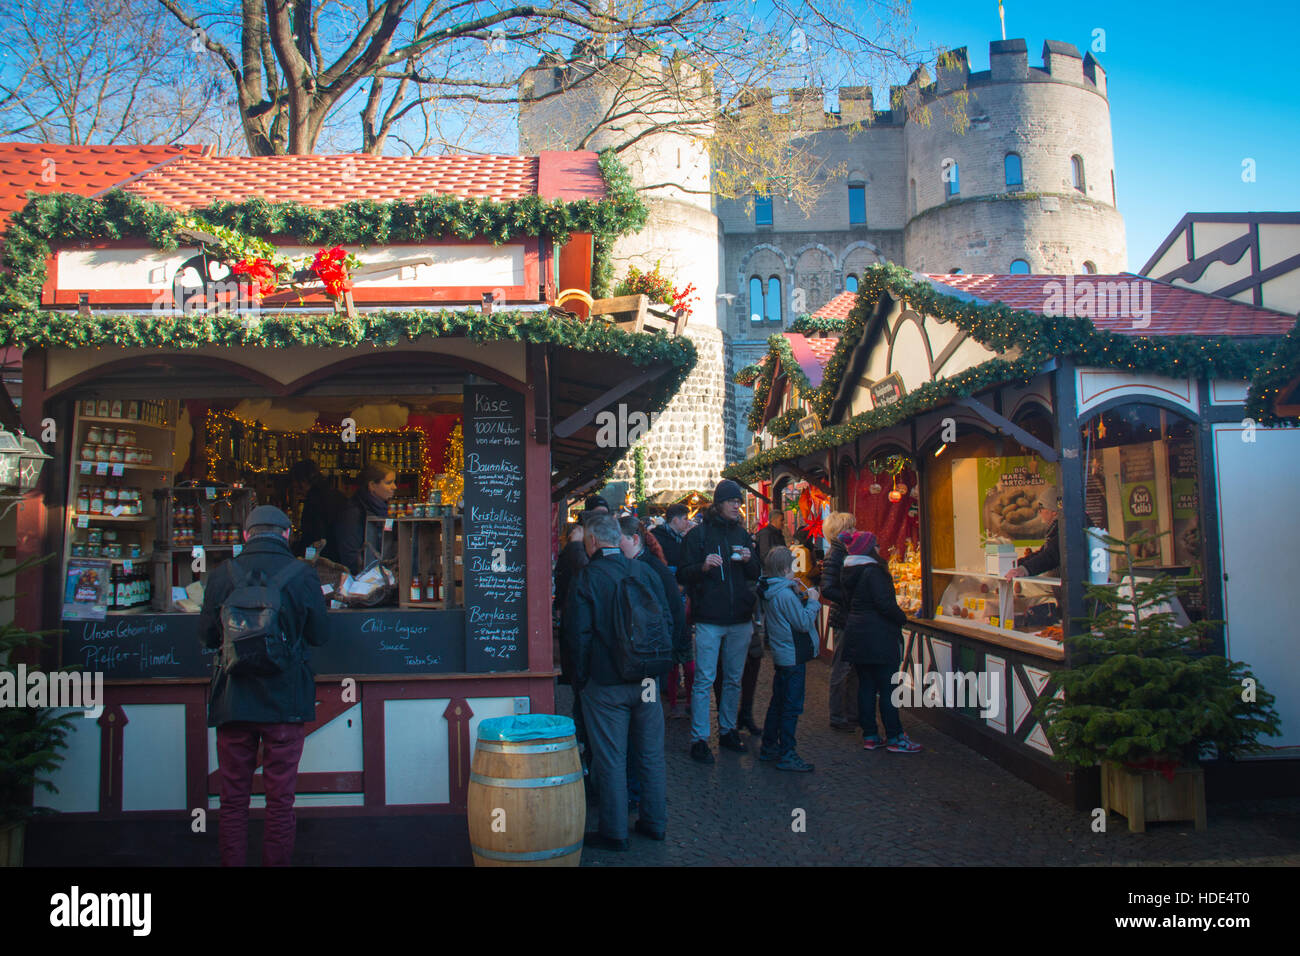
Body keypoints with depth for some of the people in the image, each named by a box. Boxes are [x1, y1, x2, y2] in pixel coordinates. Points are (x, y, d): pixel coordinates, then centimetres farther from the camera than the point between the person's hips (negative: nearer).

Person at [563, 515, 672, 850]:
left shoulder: (587, 577, -11)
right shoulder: (645, 571, 2)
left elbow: (578, 633, -10)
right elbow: (666, 621, 6)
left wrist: (580, 677, 2)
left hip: (606, 683, -4)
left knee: (610, 759, 5)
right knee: (651, 754, 15)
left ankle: (614, 832, 13)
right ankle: (654, 822, 26)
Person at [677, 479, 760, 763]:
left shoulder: (742, 534, 12)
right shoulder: (699, 534, -2)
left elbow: (755, 576, 16)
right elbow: (683, 575, -4)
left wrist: (749, 561, -5)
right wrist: (703, 566, -24)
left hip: (739, 619, 5)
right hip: (709, 619, -5)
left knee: (734, 679, 13)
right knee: (704, 679, -5)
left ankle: (728, 730, 26)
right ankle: (699, 738, 3)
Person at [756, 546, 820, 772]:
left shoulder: (771, 592, 7)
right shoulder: (785, 594, -22)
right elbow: (804, 623, -19)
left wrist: (800, 596, 7)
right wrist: (812, 601, -8)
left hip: (780, 655, 10)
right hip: (792, 656, -10)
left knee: (778, 703, 18)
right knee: (792, 706, -3)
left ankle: (769, 747, 27)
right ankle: (786, 755, 2)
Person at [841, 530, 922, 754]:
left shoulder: (849, 572, 9)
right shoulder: (873, 571, -16)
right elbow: (885, 603, -20)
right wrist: (902, 618, -3)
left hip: (856, 634, 8)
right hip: (878, 638, -8)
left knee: (865, 686, 11)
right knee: (887, 688, 0)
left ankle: (869, 736, 16)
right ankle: (894, 738, 6)